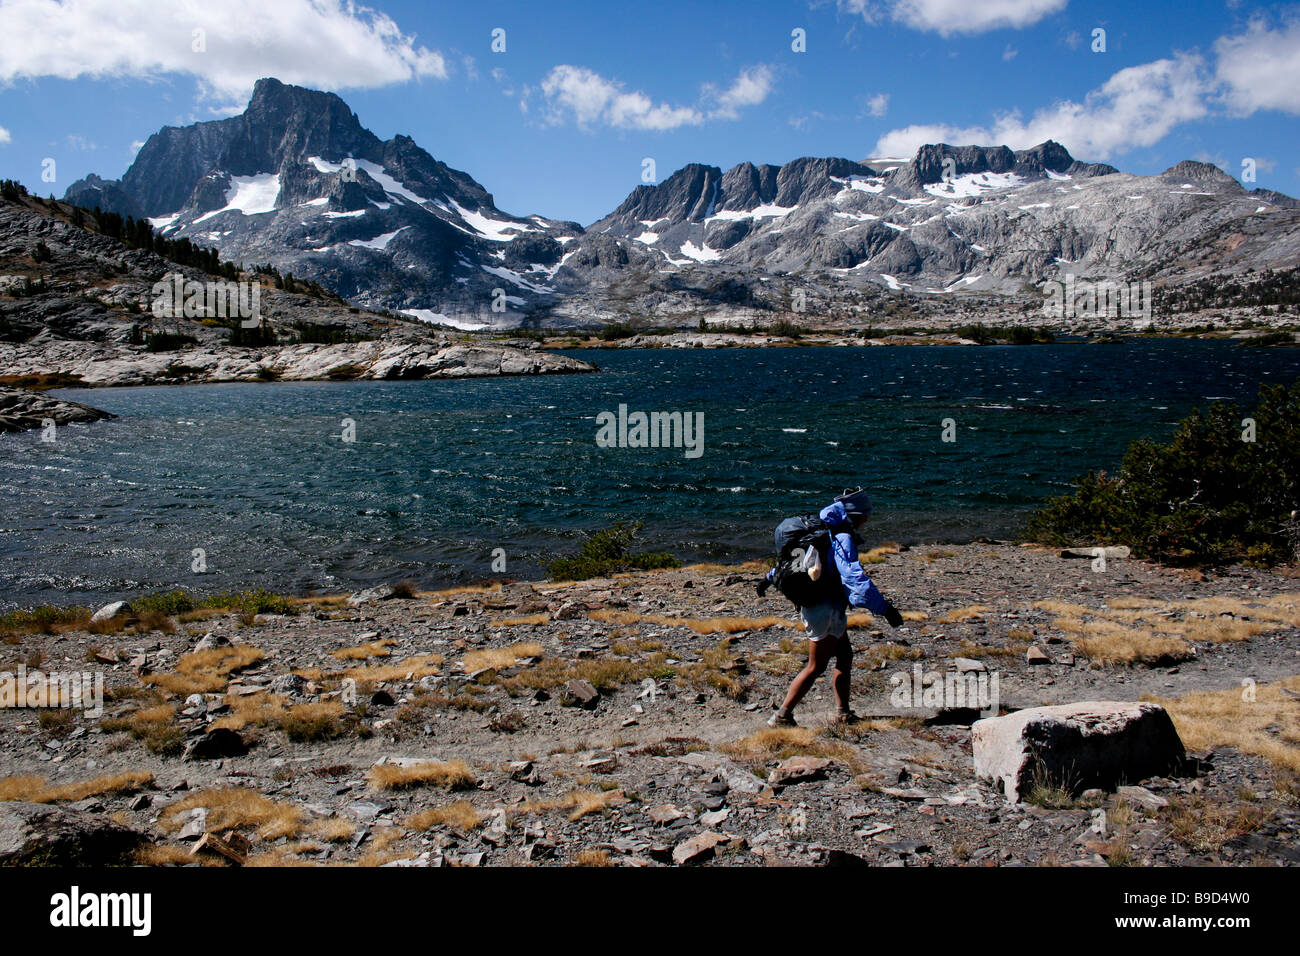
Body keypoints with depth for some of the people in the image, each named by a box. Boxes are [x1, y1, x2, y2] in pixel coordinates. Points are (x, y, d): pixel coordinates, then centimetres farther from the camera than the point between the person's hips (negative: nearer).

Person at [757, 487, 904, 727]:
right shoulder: (843, 538, -18)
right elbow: (854, 577, -29)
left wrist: (771, 576, 36)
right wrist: (884, 608, -30)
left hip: (812, 605, 9)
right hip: (826, 610, -9)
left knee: (845, 656, 17)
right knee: (816, 667, 1)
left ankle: (844, 713, 22)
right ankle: (781, 716, 5)